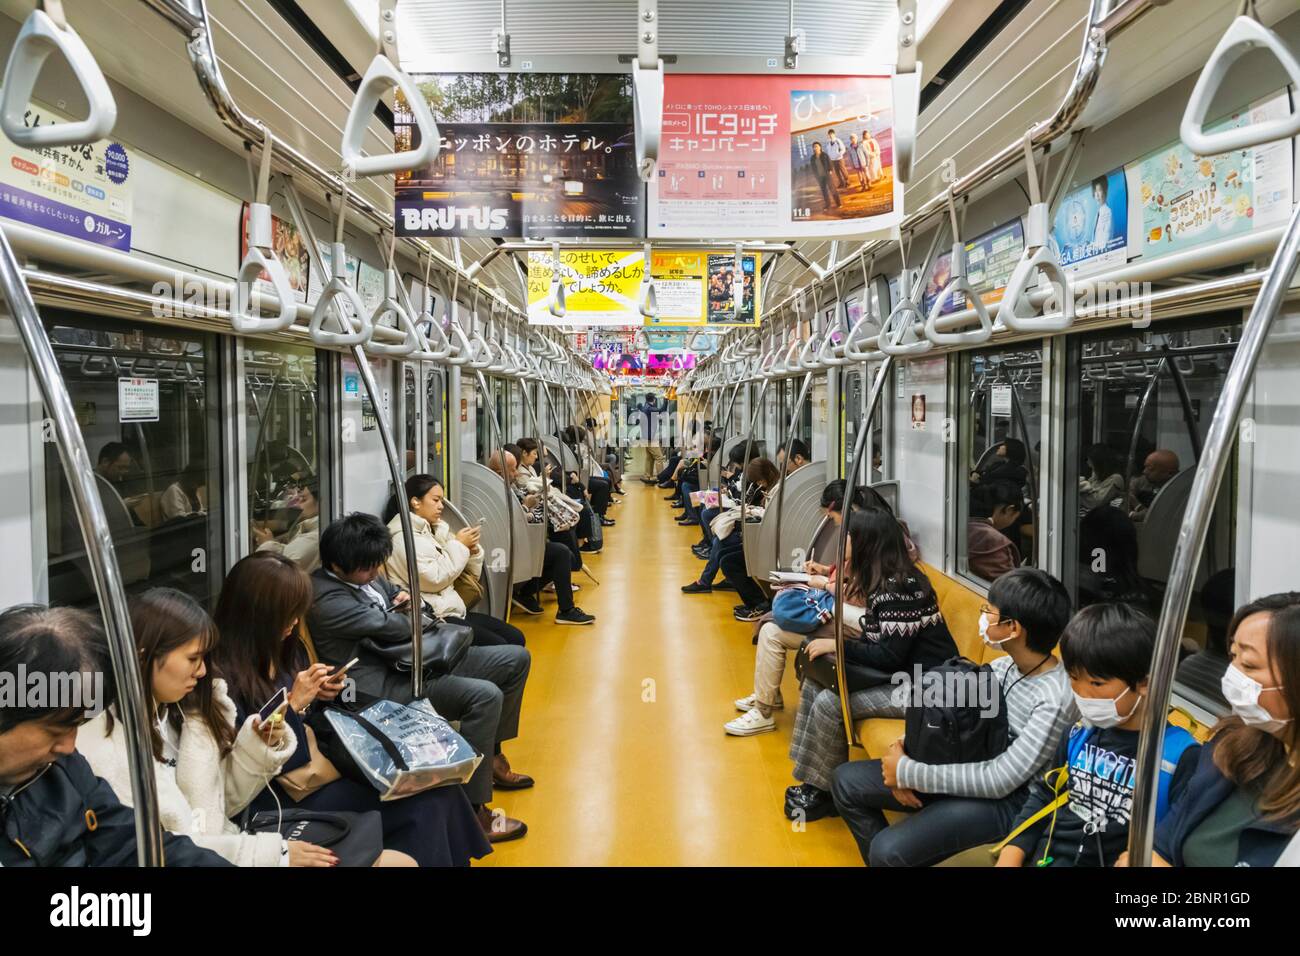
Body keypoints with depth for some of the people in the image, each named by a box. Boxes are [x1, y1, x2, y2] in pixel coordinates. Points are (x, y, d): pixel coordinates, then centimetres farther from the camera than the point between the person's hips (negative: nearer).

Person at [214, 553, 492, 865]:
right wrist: (291, 705, -22)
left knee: (436, 786, -11)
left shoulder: (285, 649, 8)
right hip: (283, 802, -8)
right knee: (425, 802, -20)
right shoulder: (226, 677, -18)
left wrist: (318, 696, -1)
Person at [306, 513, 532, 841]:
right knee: (486, 695, -30)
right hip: (382, 686, -10)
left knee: (516, 659, 4)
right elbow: (393, 627, -21)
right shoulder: (326, 598, -20)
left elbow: (395, 592, 26)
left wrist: (408, 598, 2)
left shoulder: (365, 573, 8)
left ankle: (491, 755, 20)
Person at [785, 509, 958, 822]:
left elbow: (891, 657, -24)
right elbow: (877, 643, 8)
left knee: (829, 703, -20)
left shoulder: (901, 588, -22)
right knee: (815, 682, 1)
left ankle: (825, 792, 1)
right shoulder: (883, 581, 7)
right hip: (902, 673, 10)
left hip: (923, 687, -10)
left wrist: (837, 645, -16)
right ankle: (813, 779, 7)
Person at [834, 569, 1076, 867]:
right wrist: (905, 751, -11)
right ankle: (884, 860, 17)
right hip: (966, 771, 8)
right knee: (846, 780, 5)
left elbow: (1001, 781, -26)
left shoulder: (1055, 700, -24)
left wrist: (907, 772, -22)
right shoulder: (1002, 667, 0)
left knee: (888, 850, -27)